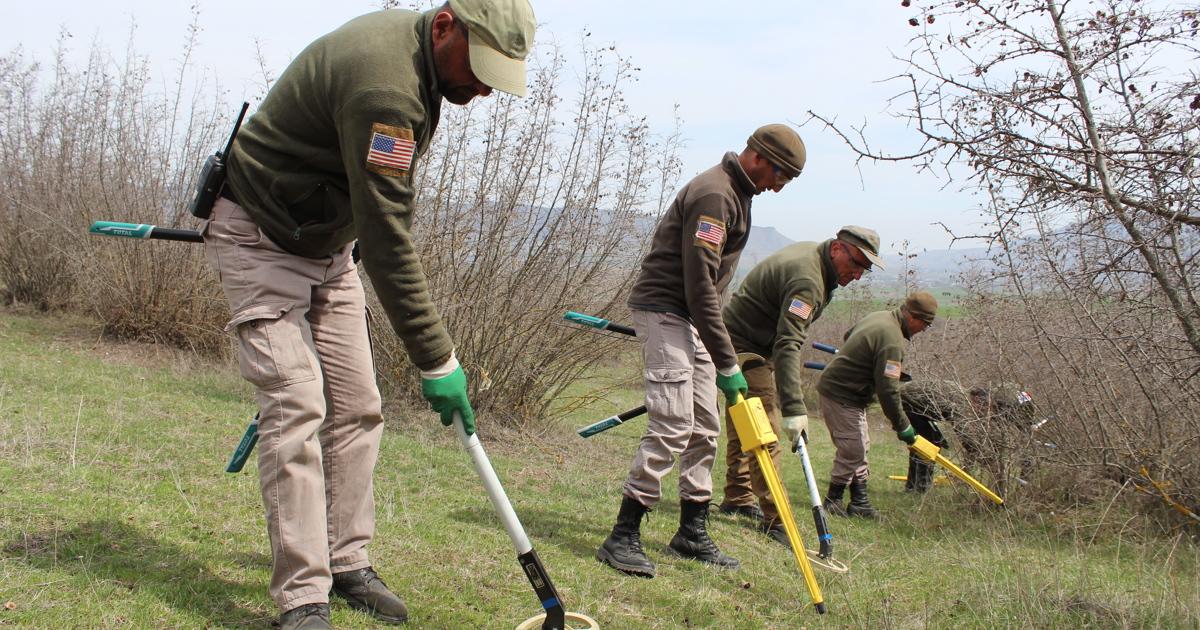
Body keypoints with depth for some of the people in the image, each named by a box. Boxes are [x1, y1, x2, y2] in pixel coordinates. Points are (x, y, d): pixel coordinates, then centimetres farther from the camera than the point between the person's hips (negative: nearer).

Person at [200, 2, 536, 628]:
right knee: (296, 407, -16)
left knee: (357, 409, 5)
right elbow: (388, 240, -33)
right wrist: (436, 360, -29)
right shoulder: (384, 82, -32)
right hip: (259, 239, -9)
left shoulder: (416, 52, -1)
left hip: (327, 243, 9)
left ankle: (346, 564, 16)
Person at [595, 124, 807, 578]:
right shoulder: (714, 194, -18)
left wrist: (719, 351, 22)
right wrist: (726, 363, -21)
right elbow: (699, 286, -23)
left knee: (705, 428, 10)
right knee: (672, 426, -16)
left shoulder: (735, 193, 15)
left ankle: (692, 533, 19)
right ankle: (622, 537, -10)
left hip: (692, 319, 10)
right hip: (664, 313, -10)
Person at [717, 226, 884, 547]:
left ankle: (737, 498, 32)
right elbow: (787, 346, -39)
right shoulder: (808, 280, -29)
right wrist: (794, 408, -45)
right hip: (745, 349, -11)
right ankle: (774, 520, -11)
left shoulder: (810, 252, 3)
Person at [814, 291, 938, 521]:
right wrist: (902, 426, -15)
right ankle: (832, 501, 6)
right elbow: (888, 390, -25)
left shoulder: (880, 316, 6)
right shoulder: (892, 340, -25)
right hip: (841, 396, -11)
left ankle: (859, 502, 17)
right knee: (852, 450, -6)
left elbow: (848, 336, 24)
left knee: (860, 448, 13)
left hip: (834, 386, 11)